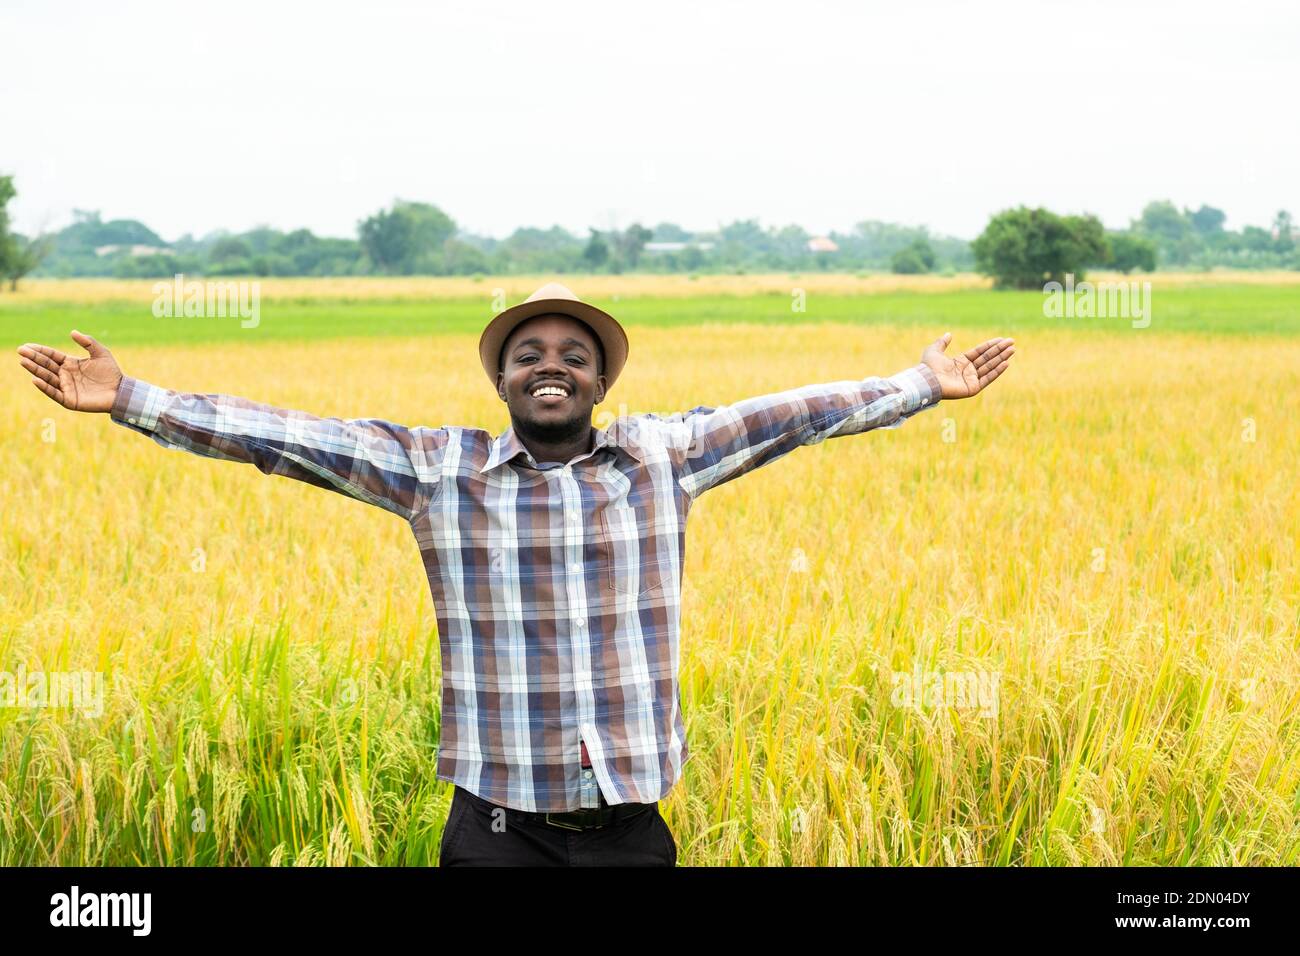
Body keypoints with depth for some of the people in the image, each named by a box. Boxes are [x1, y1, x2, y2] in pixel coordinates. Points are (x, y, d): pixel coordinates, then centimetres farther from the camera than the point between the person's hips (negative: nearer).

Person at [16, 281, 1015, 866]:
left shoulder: (661, 457, 5)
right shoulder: (438, 469, 0)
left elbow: (790, 415, 10)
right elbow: (289, 435, -3)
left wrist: (921, 385, 12)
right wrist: (130, 399, -8)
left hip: (628, 818, 1)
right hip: (497, 825, -1)